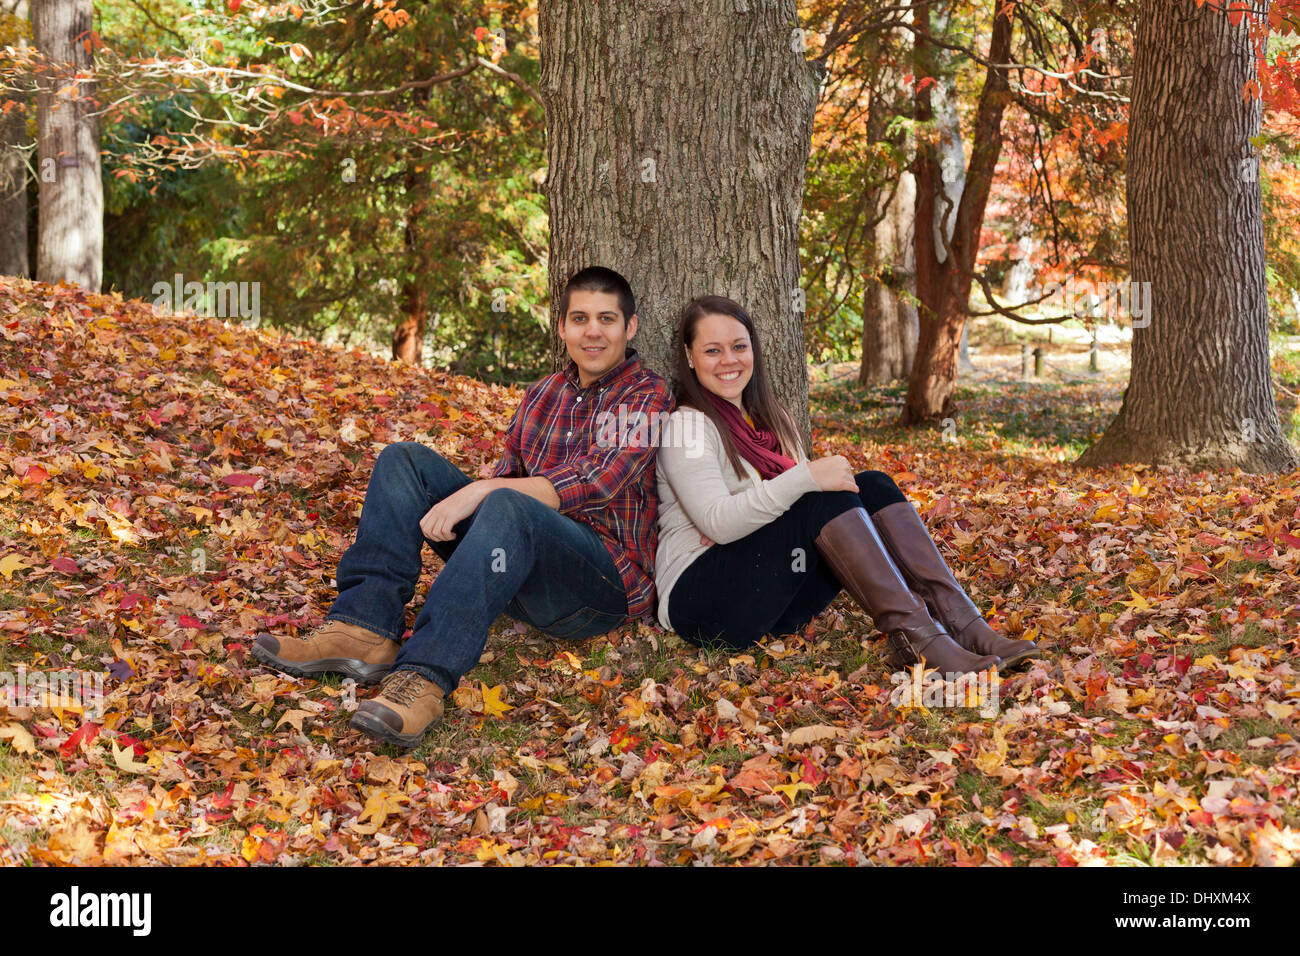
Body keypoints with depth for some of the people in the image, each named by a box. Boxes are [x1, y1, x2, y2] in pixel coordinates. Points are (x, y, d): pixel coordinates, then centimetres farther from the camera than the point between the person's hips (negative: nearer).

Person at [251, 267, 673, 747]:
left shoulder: (647, 394, -3)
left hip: (606, 577, -7)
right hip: (524, 577, 7)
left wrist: (481, 491, -25)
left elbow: (595, 482, -18)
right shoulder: (542, 394, 20)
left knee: (506, 508, -38)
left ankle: (424, 678, -49)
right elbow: (507, 475, 21)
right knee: (405, 459, -4)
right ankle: (365, 629, -20)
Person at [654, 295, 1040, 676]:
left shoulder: (770, 420, 18)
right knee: (824, 498, -27)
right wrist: (806, 477, -29)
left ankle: (963, 626, -26)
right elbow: (717, 522, -21)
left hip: (772, 601, 7)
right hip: (700, 600, -7)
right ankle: (913, 636, -34)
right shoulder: (687, 425, -7)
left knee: (873, 487, -12)